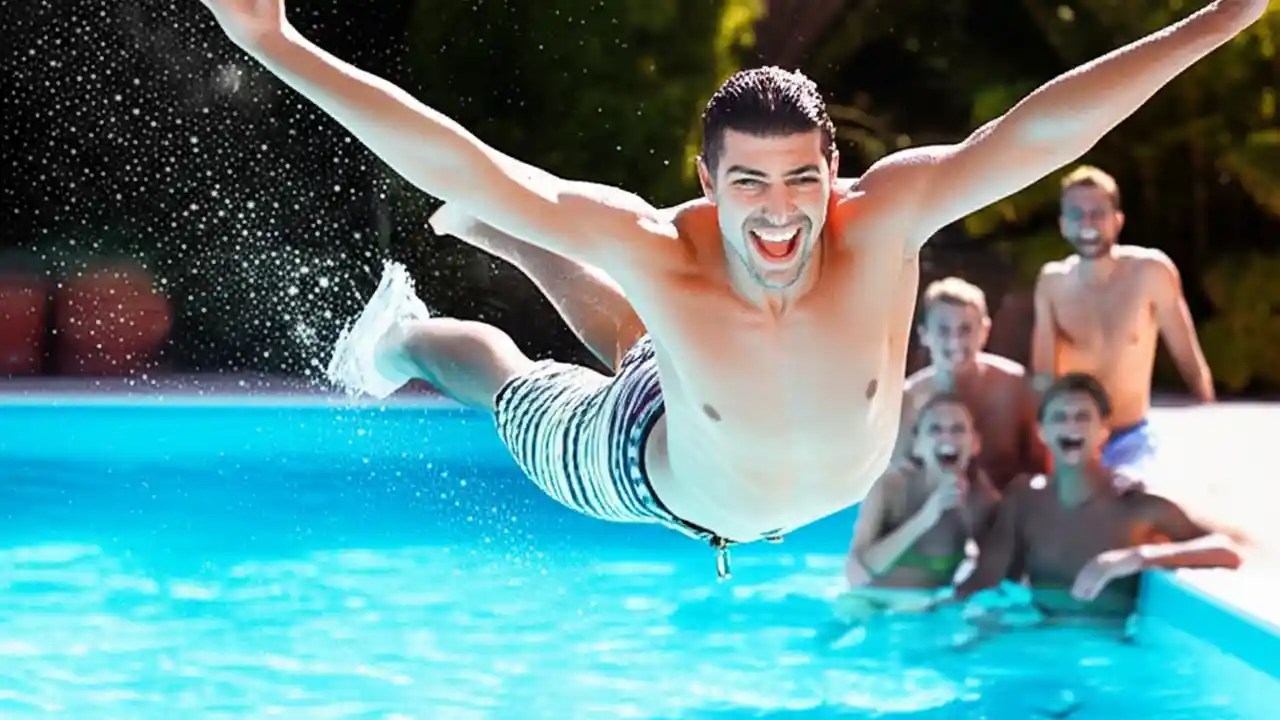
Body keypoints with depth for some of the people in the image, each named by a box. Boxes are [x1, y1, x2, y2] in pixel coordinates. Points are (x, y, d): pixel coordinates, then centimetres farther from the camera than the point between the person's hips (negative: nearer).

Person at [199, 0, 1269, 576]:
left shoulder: (886, 220, -45)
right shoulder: (656, 251, -46)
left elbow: (1034, 131, -55)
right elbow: (458, 167, -50)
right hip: (653, 473, -4)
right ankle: (401, 337, 60)